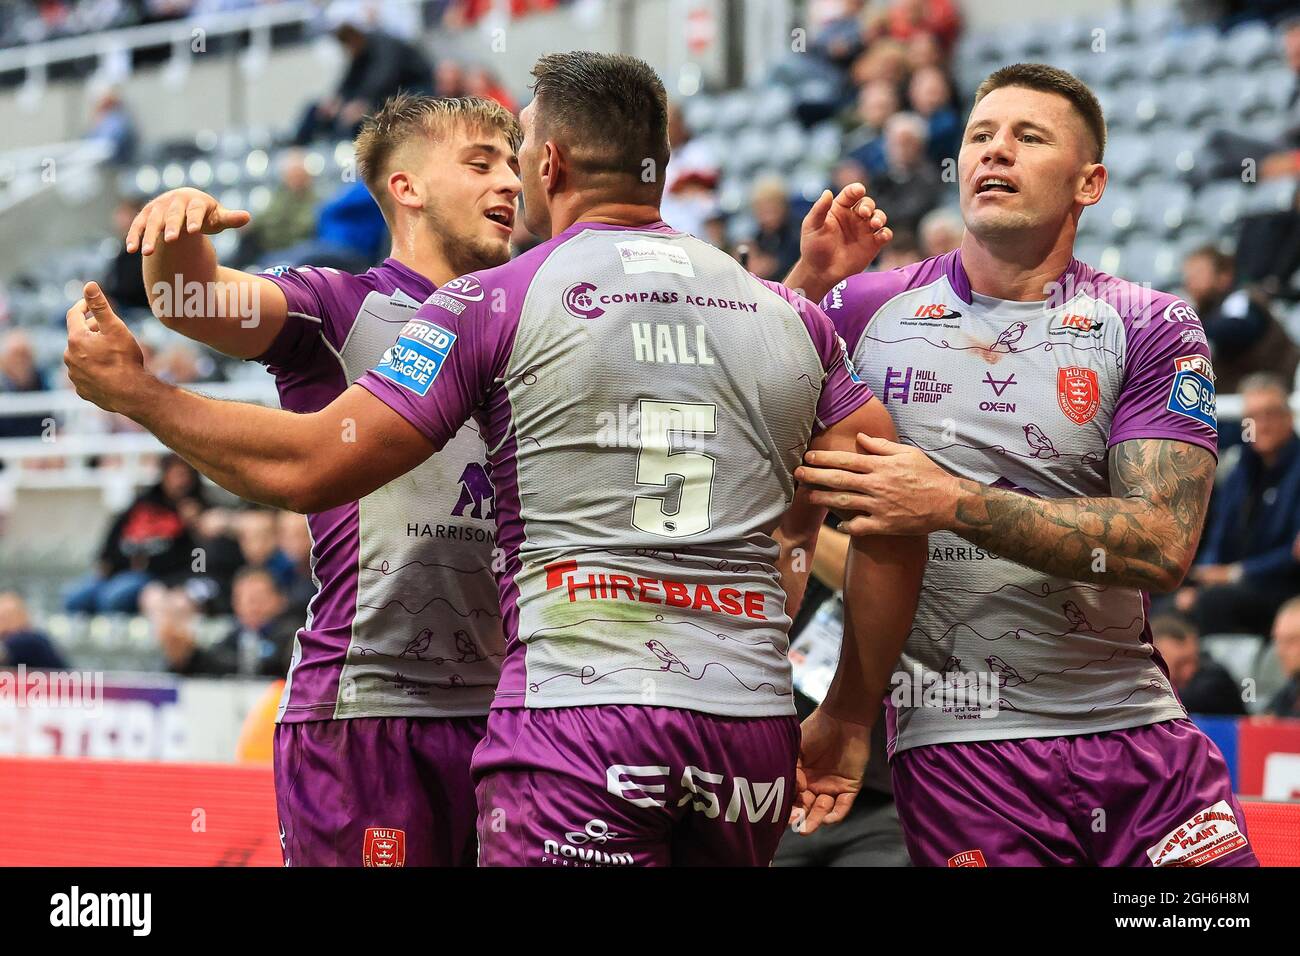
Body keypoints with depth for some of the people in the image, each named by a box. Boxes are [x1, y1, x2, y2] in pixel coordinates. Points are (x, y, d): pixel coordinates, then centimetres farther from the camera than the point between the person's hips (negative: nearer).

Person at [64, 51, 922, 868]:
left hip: (576, 713, -5)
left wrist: (131, 389, 14)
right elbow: (895, 529, 11)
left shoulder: (495, 303, 0)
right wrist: (849, 720, 20)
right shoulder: (793, 317, 13)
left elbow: (306, 470, 0)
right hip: (753, 731, 5)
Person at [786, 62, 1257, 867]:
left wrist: (955, 504, -19)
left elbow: (1163, 547, -9)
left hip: (1137, 726, 1)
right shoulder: (868, 308, 6)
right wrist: (808, 280, -10)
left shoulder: (1152, 328, 3)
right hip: (961, 746, -1)